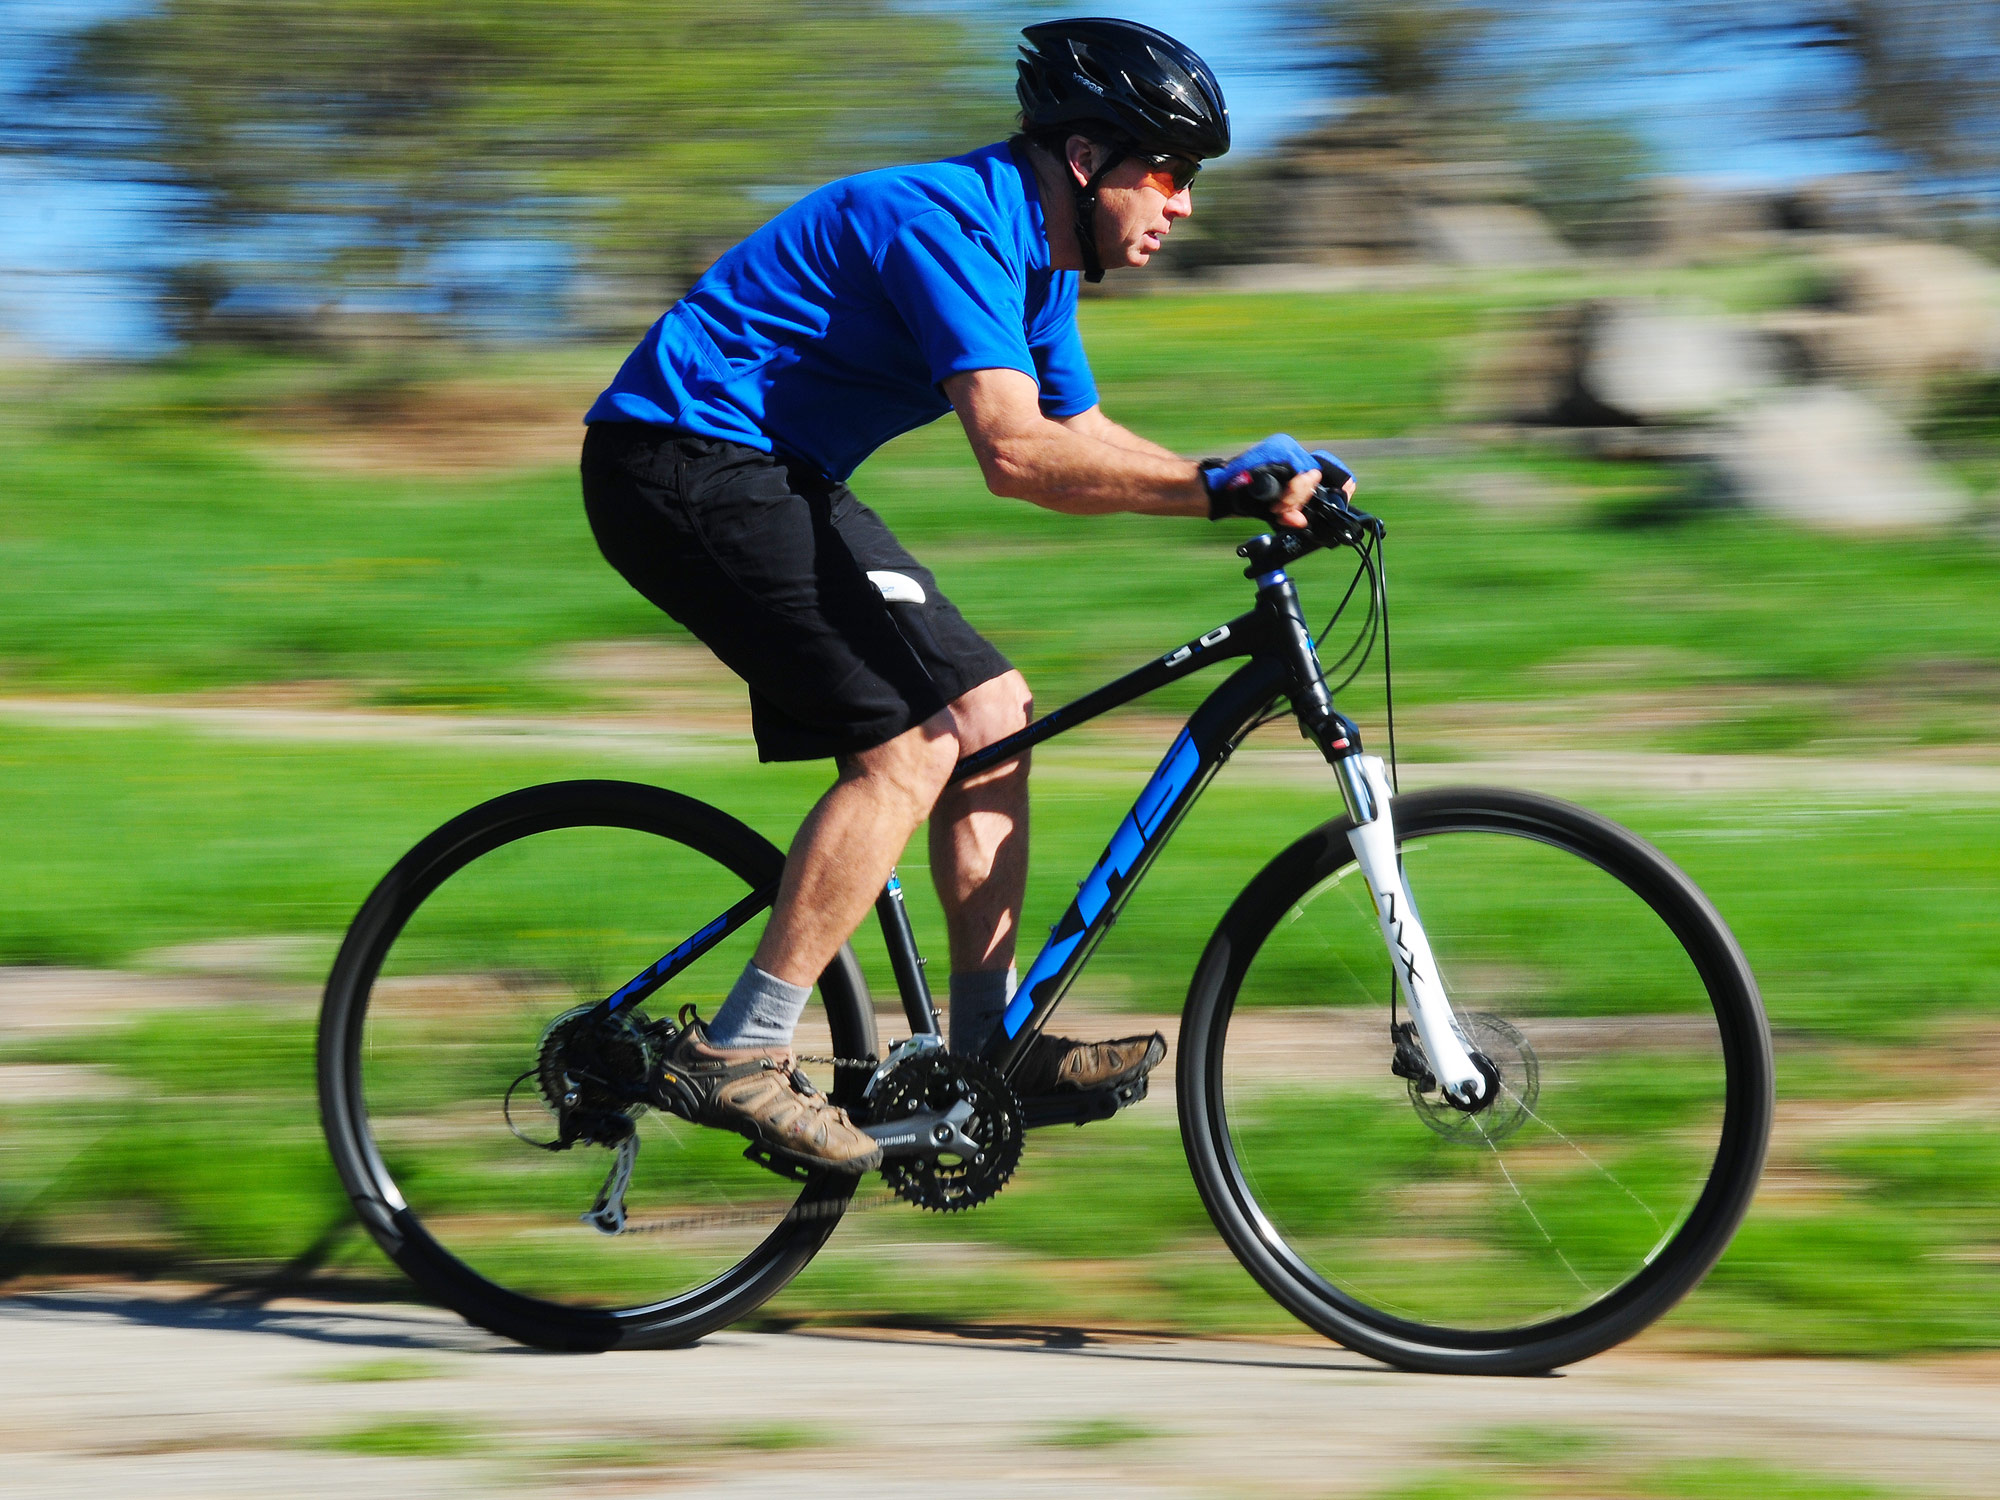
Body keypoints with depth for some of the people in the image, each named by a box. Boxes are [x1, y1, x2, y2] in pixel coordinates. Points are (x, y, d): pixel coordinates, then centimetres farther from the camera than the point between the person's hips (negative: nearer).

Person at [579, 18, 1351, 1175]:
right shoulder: (951, 225, -22)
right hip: (687, 463, -11)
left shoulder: (1033, 255, 10)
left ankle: (992, 1040, 10)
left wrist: (1246, 490, 3)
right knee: (912, 743, -17)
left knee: (991, 714, 7)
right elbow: (1016, 451, -33)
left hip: (774, 475, 11)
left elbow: (1082, 438, 18)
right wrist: (1215, 486, -36)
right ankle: (741, 1055, -15)